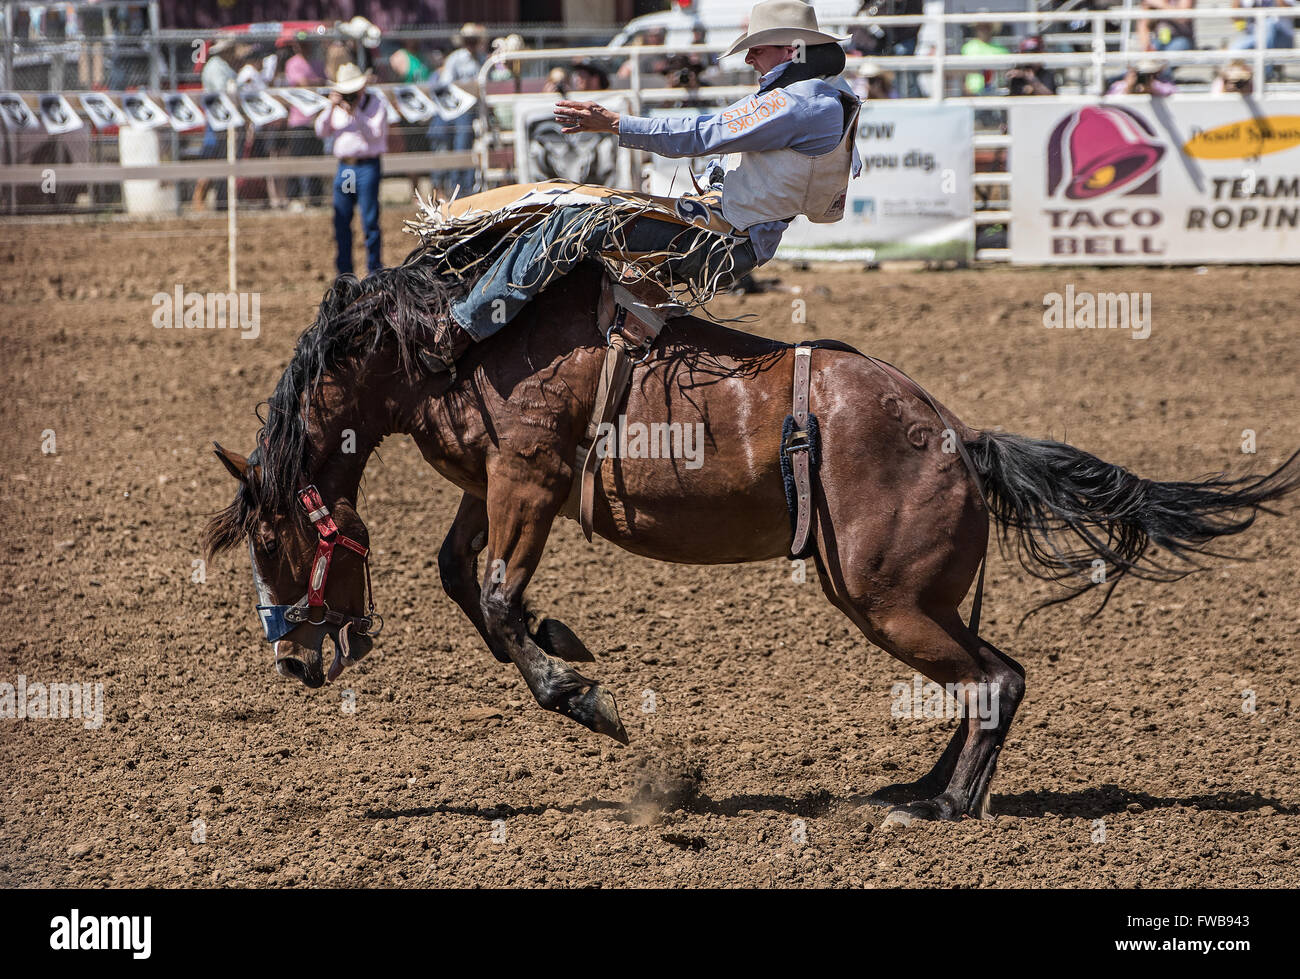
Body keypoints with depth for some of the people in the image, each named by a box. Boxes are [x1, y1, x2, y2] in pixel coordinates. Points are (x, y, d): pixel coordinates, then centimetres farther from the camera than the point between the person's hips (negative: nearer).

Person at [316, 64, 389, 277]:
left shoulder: (375, 104, -1)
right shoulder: (338, 106, 13)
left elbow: (375, 134, -13)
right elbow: (322, 131, 6)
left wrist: (355, 113, -20)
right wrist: (331, 108, -7)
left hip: (367, 166, -5)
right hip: (344, 166, 5)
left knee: (370, 220, -6)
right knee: (341, 221, 5)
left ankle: (374, 269, -1)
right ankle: (344, 272, 12)